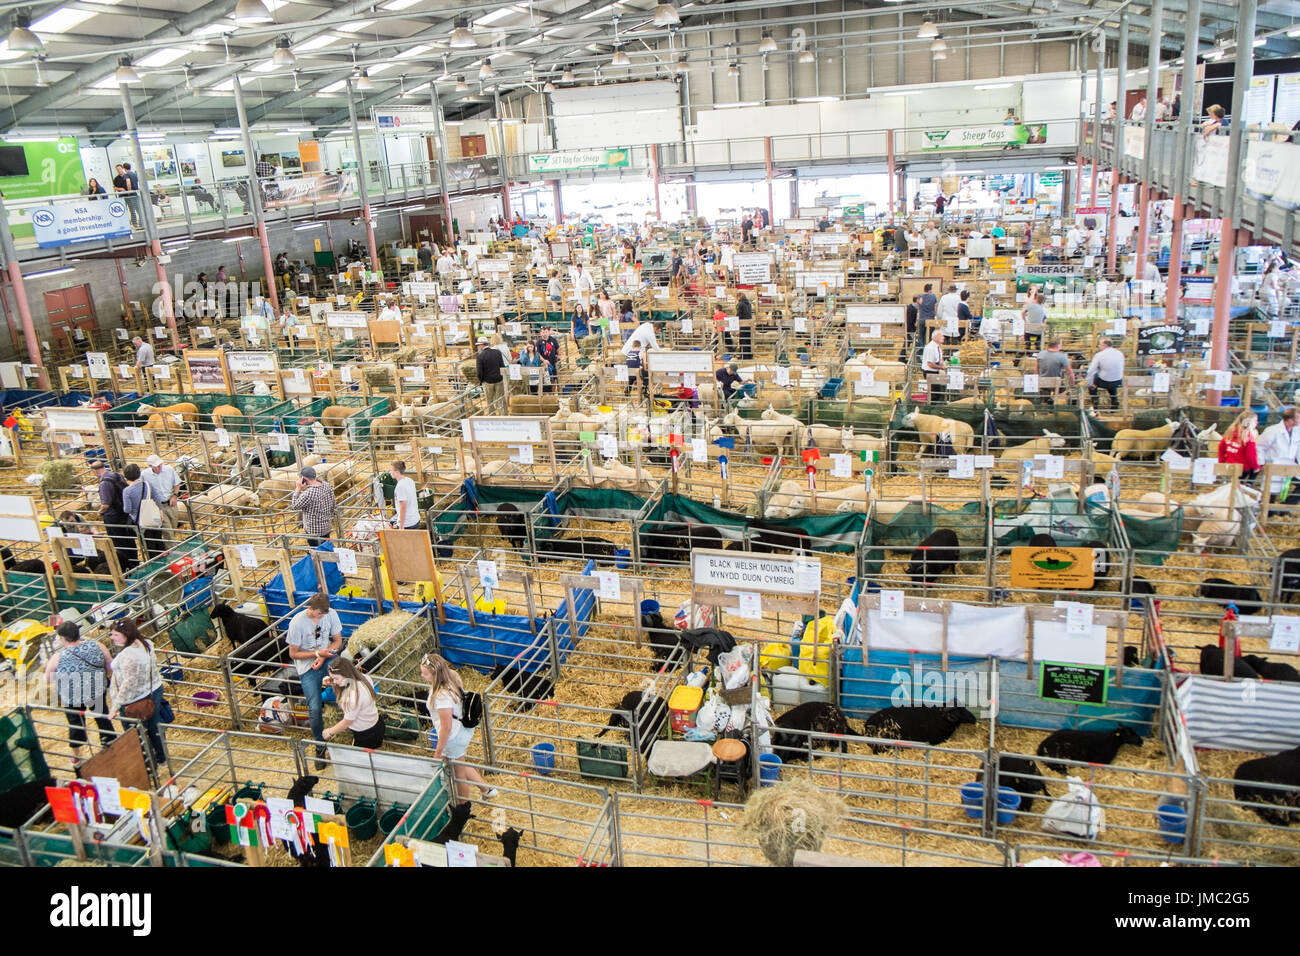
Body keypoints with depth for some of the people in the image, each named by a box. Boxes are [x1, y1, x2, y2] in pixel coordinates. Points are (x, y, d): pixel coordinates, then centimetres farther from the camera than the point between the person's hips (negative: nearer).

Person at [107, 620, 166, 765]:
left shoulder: (127, 655, -30)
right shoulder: (145, 643, -3)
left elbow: (129, 683, -31)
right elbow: (154, 662, 13)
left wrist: (116, 706, -26)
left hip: (135, 701, -9)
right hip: (155, 690, 9)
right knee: (154, 727, 26)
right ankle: (161, 757, 43)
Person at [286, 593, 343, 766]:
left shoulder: (331, 614, -5)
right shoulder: (297, 622, -16)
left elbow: (338, 640, 4)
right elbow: (293, 654, -8)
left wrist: (324, 657, -13)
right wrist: (317, 653, -19)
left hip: (326, 658, 3)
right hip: (307, 665, -3)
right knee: (314, 708, -14)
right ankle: (320, 745, 8)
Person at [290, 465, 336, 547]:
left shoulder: (308, 494, -31)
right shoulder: (327, 486, -8)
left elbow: (294, 506, -15)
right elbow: (333, 505, 5)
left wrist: (298, 488, -17)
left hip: (313, 531, -7)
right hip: (326, 527, 7)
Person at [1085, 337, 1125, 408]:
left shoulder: (1099, 355, -11)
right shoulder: (1120, 353, 4)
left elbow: (1091, 371, -14)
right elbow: (1122, 369, 16)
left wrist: (1090, 384, -2)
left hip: (1104, 382, -5)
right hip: (1118, 382, 5)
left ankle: (1095, 401, 21)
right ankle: (1114, 400, 31)